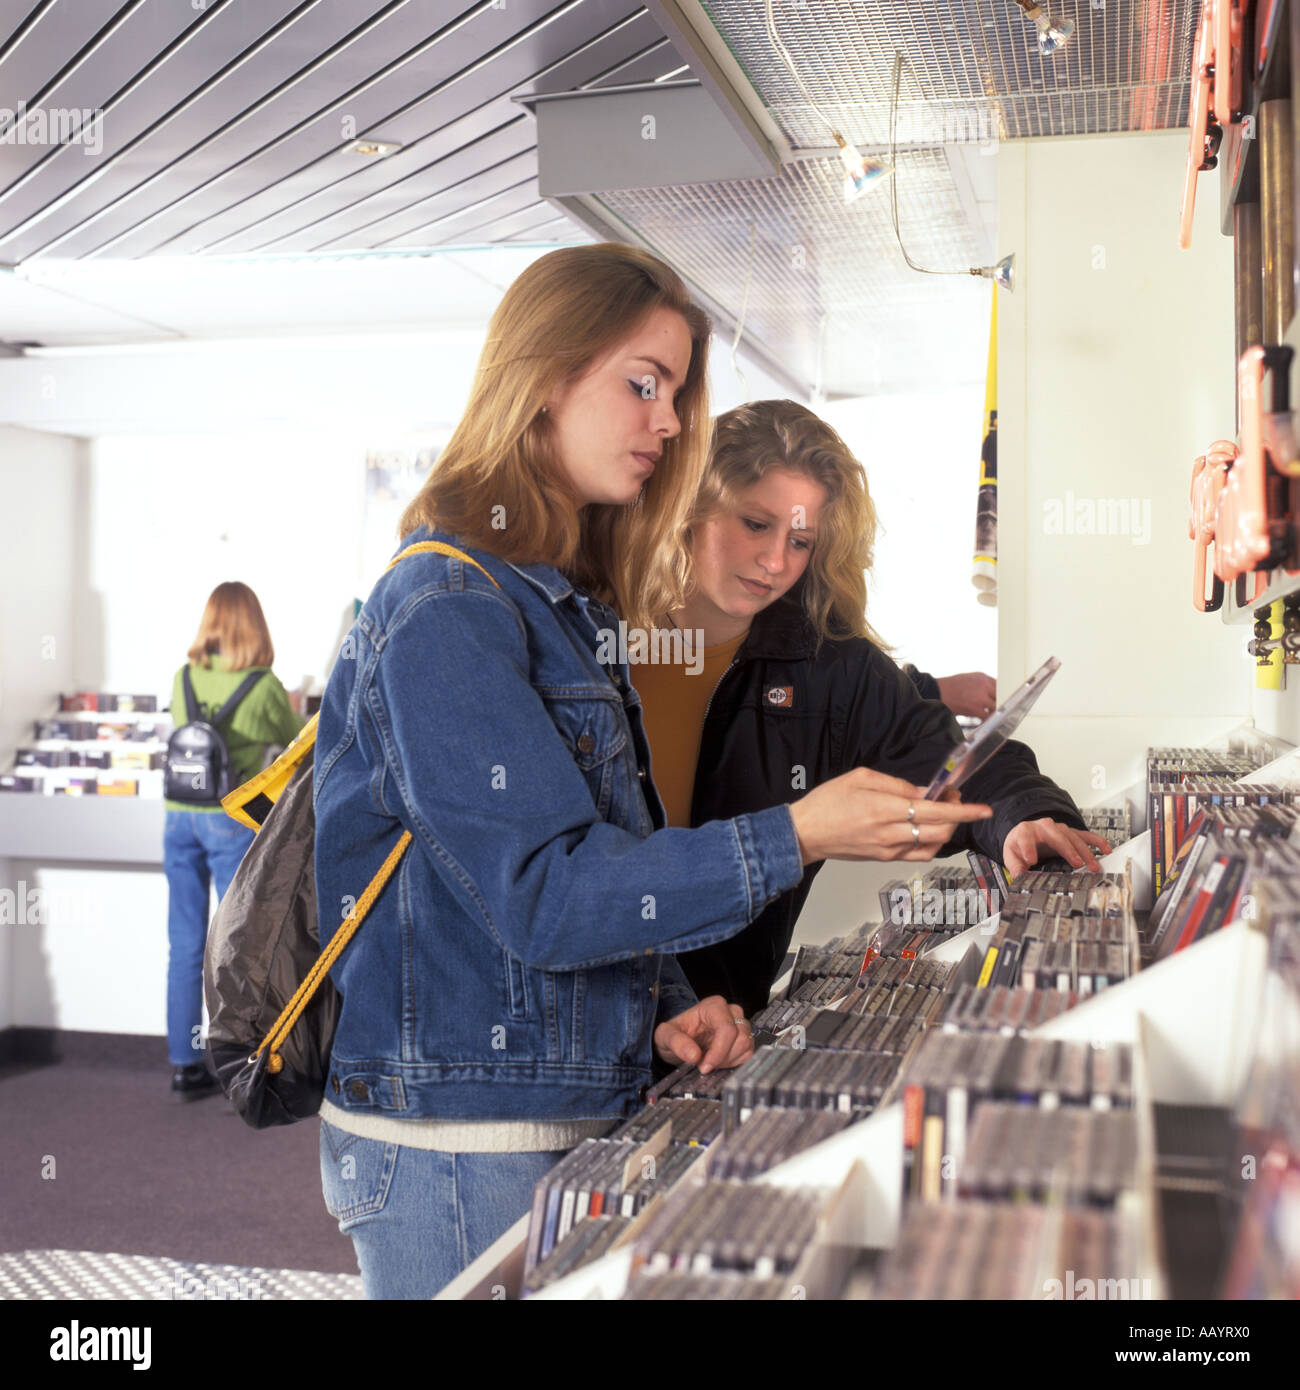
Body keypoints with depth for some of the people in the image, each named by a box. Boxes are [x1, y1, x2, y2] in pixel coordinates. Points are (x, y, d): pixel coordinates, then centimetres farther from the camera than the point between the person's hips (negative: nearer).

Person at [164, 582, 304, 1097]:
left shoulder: (184, 678, 6)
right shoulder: (263, 685, -5)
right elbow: (295, 740, 11)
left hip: (180, 818, 4)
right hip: (232, 819, -4)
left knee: (185, 946, 9)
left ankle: (185, 1065, 16)